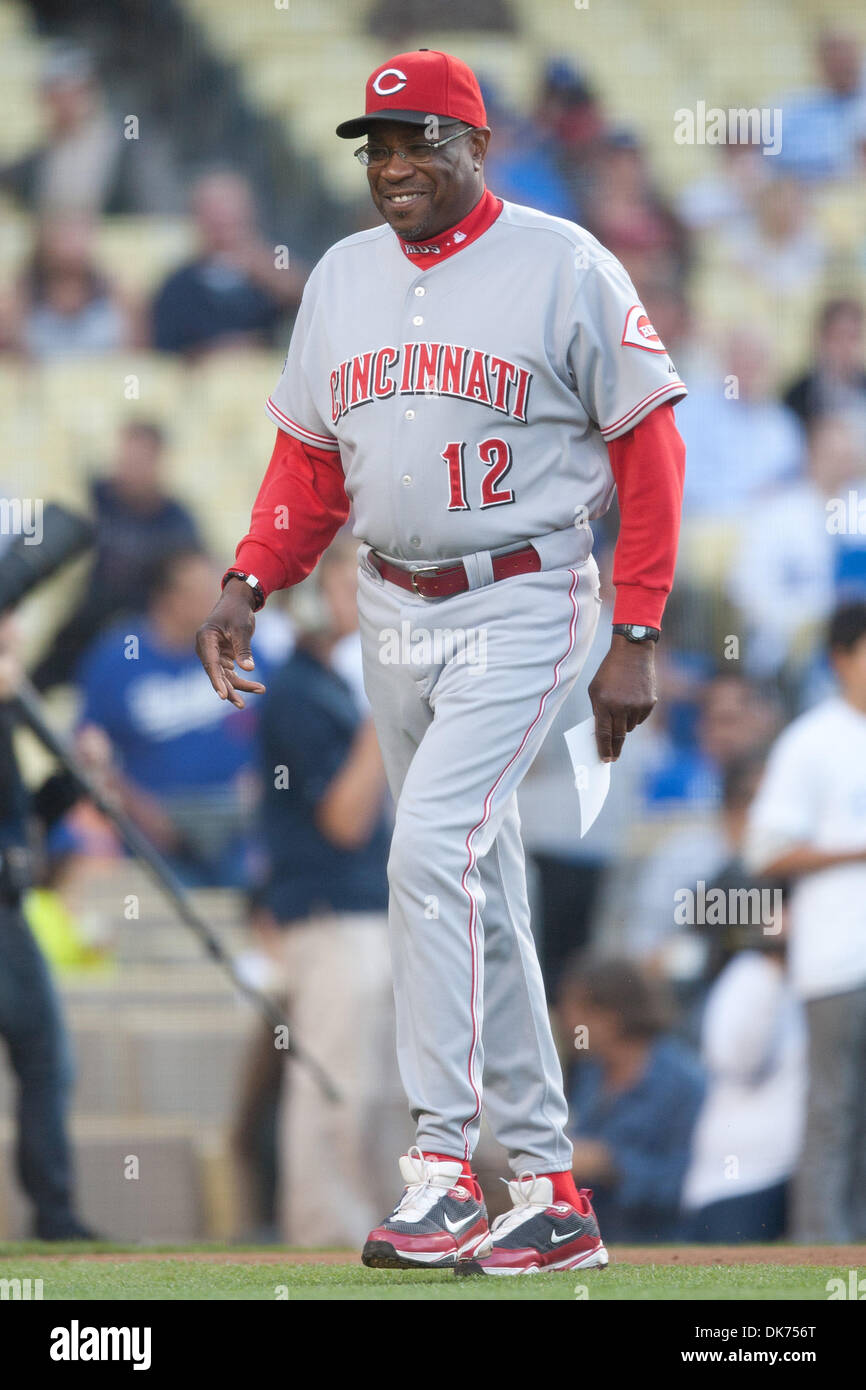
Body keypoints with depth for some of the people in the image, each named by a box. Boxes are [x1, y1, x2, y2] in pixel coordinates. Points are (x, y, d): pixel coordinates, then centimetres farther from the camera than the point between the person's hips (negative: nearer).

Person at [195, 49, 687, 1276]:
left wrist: (637, 643, -10)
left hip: (520, 607, -6)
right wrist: (249, 582, 0)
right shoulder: (342, 278, 10)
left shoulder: (564, 267, -8)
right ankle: (549, 1194, 14)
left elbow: (648, 447, -6)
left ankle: (441, 1164, -19)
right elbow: (308, 455, 16)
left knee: (433, 849, -21)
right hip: (393, 612, 6)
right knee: (479, 894, 9)